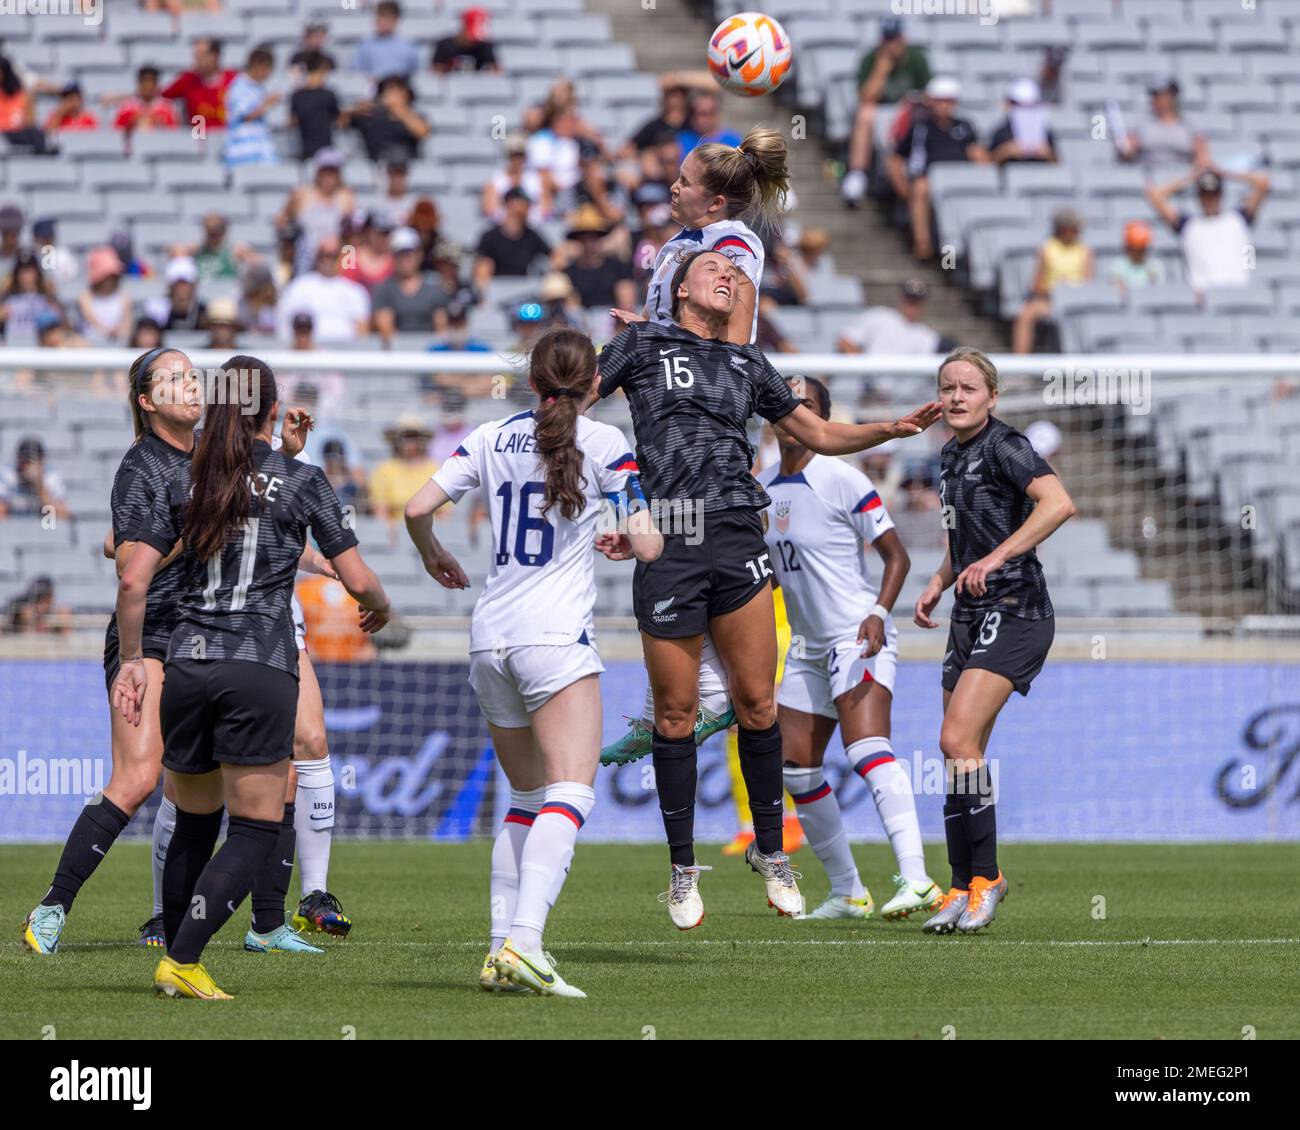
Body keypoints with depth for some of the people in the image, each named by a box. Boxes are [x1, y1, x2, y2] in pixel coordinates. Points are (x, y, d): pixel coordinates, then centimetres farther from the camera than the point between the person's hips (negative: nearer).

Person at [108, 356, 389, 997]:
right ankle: (182, 963, -14)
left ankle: (174, 961, 19)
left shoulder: (186, 481, 9)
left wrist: (130, 660, 14)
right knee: (257, 832, 0)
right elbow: (358, 580, 0)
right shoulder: (301, 481, 1)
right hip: (260, 671, -4)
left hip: (186, 667, 4)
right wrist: (380, 609, 22)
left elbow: (133, 580, 4)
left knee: (194, 824, 17)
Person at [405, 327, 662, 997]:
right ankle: (523, 942, -31)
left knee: (527, 798, 16)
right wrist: (628, 541, 18)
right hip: (555, 636, -6)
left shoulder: (491, 438, 11)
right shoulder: (603, 443, -1)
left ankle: (501, 948, 9)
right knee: (571, 793, -13)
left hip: (489, 638, 6)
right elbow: (648, 547, -5)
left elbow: (418, 508, 5)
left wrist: (433, 557, 25)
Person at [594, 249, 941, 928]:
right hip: (666, 543, -3)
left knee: (756, 703, -3)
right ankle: (682, 869, 9)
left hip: (738, 539, 3)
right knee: (676, 712, -1)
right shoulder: (643, 343, 11)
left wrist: (893, 428, 12)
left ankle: (769, 851, 11)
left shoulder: (747, 364, 21)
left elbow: (820, 435, 26)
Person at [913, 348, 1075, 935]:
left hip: (1013, 614, -9)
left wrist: (995, 558, -28)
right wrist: (938, 585, 16)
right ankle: (964, 890, 12)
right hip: (970, 616, 9)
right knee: (960, 754, 6)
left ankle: (986, 876, -9)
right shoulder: (952, 455, 16)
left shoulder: (1004, 445, -10)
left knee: (958, 740, -18)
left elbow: (1058, 502, -26)